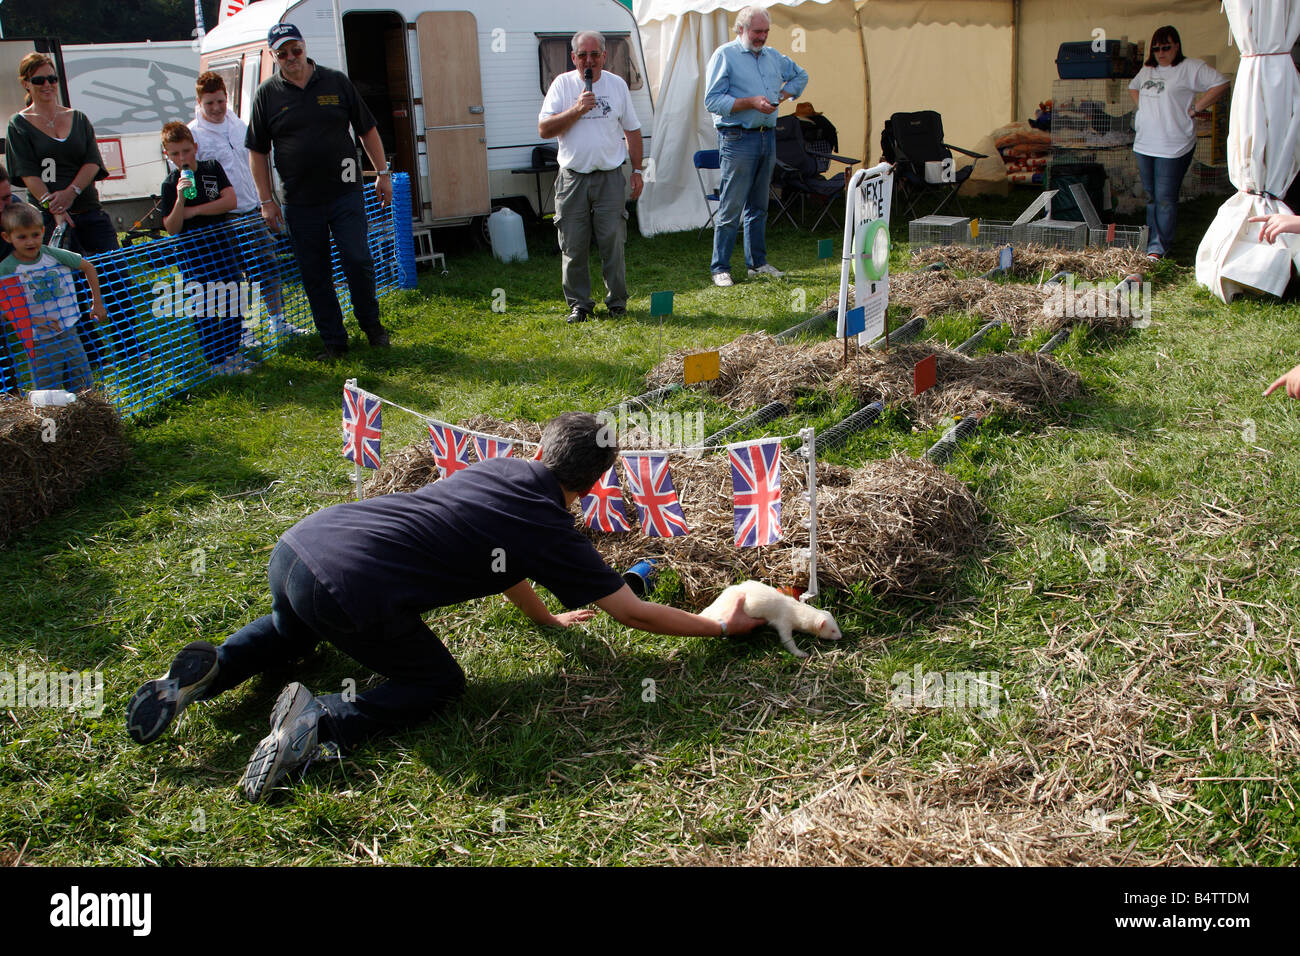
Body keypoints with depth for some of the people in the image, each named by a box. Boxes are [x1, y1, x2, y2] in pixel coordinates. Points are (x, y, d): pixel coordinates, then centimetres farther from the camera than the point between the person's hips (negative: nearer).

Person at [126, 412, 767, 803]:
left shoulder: (493, 469, 19)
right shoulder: (554, 535, 1)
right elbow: (635, 614, 10)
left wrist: (549, 618, 46)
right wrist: (717, 624, 24)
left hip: (296, 545, 7)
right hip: (351, 594, -7)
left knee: (289, 633, 41)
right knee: (438, 684, 18)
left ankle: (206, 672, 13)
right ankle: (321, 720, -5)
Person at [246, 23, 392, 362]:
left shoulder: (336, 82, 4)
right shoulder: (267, 95, 3)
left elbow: (367, 130, 10)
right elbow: (257, 151, 7)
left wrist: (383, 173, 6)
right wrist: (266, 200, 1)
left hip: (345, 194, -1)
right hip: (299, 203, 1)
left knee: (358, 261, -5)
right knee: (314, 274, 4)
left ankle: (371, 324, 18)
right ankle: (333, 341, 15)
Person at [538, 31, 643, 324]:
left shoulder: (617, 84, 8)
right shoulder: (562, 84, 2)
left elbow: (632, 130, 15)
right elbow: (544, 129, -5)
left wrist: (637, 170, 11)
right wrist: (577, 109, -15)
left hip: (610, 177, 1)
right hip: (572, 178, 0)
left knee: (613, 242, -2)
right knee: (573, 247, 1)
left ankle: (617, 301, 12)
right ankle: (579, 303, 14)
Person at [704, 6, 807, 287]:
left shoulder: (772, 56, 15)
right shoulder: (724, 55, -5)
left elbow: (800, 76, 31)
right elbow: (712, 100, -12)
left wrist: (781, 96, 13)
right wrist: (751, 102, -18)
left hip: (768, 136, 7)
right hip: (738, 139, -7)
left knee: (759, 207, 13)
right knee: (731, 208, -6)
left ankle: (757, 263, 21)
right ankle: (720, 268, 0)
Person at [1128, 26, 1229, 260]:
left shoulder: (1191, 68, -6)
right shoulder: (1147, 70, 14)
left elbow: (1221, 84, -12)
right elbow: (1133, 87, 34)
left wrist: (1194, 109, -13)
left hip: (1173, 148, -7)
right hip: (1144, 144, 7)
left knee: (1165, 199, -6)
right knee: (1151, 196, 13)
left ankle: (1158, 247, -2)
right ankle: (1152, 241, 22)